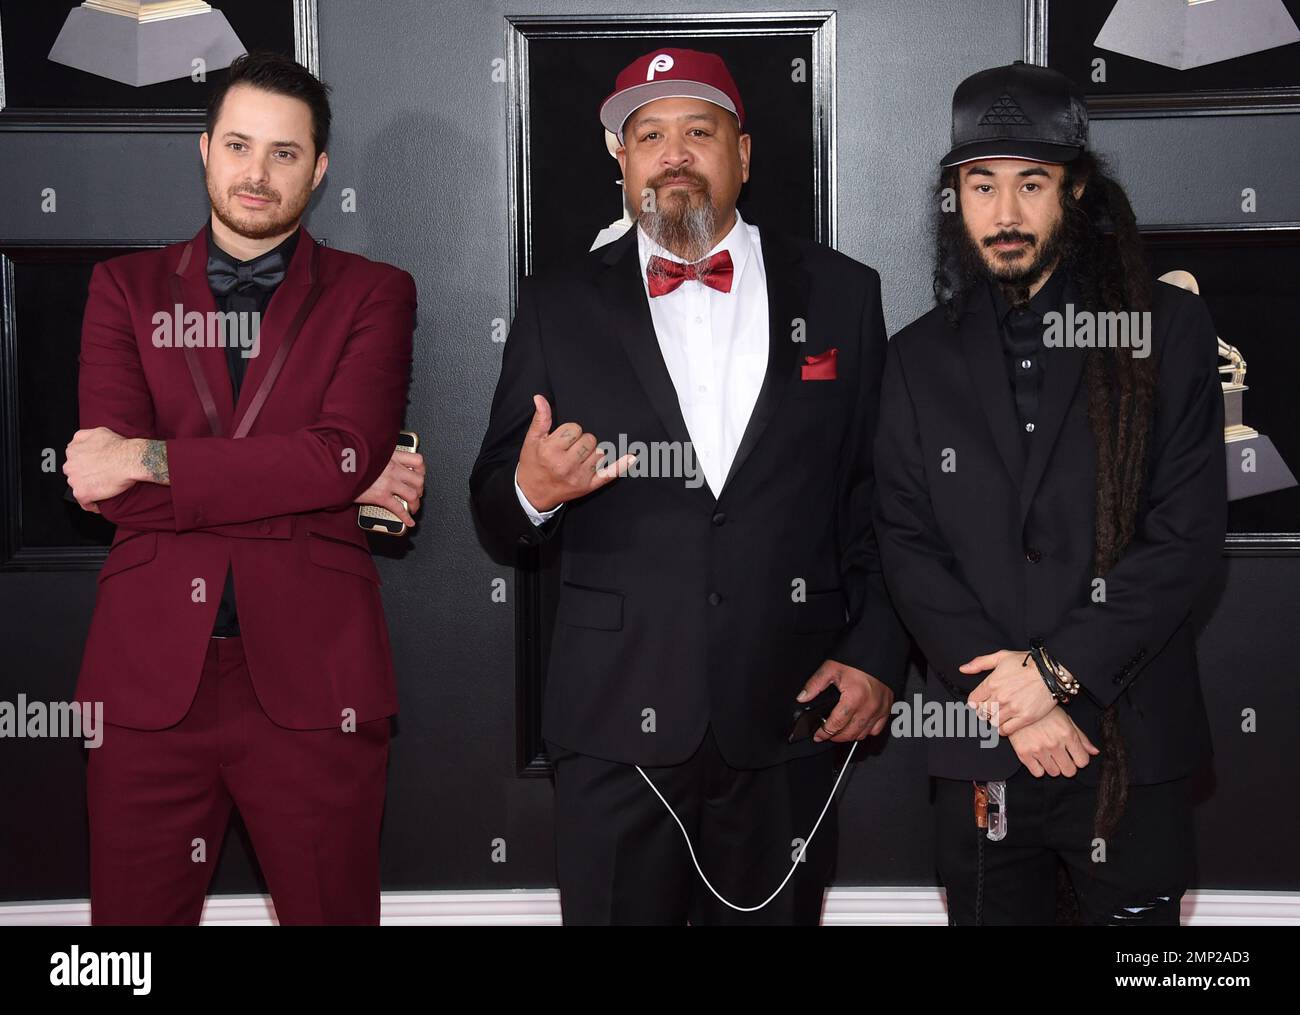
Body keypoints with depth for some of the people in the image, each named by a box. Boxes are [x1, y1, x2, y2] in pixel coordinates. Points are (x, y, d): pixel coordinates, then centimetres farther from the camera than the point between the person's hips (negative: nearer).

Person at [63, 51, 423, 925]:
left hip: (310, 675, -1)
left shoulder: (373, 294, 7)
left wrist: (154, 461, -12)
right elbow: (109, 478, -4)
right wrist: (326, 481, -9)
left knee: (332, 910, 6)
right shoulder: (128, 287, 11)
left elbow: (349, 452, -10)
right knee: (135, 913, 9)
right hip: (150, 677, 2)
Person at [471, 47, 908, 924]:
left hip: (789, 716, 1)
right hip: (615, 720, 0)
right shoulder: (560, 307, 5)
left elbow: (878, 496, 7)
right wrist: (531, 491, -16)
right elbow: (496, 514, 5)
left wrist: (876, 653, -1)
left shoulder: (841, 294, 5)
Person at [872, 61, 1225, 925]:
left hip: (1134, 746, -2)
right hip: (980, 754, 2)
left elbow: (1191, 533, -6)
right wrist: (1007, 695, -10)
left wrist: (1057, 669, -13)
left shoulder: (1167, 329, -1)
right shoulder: (921, 358, 7)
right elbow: (907, 547, 2)